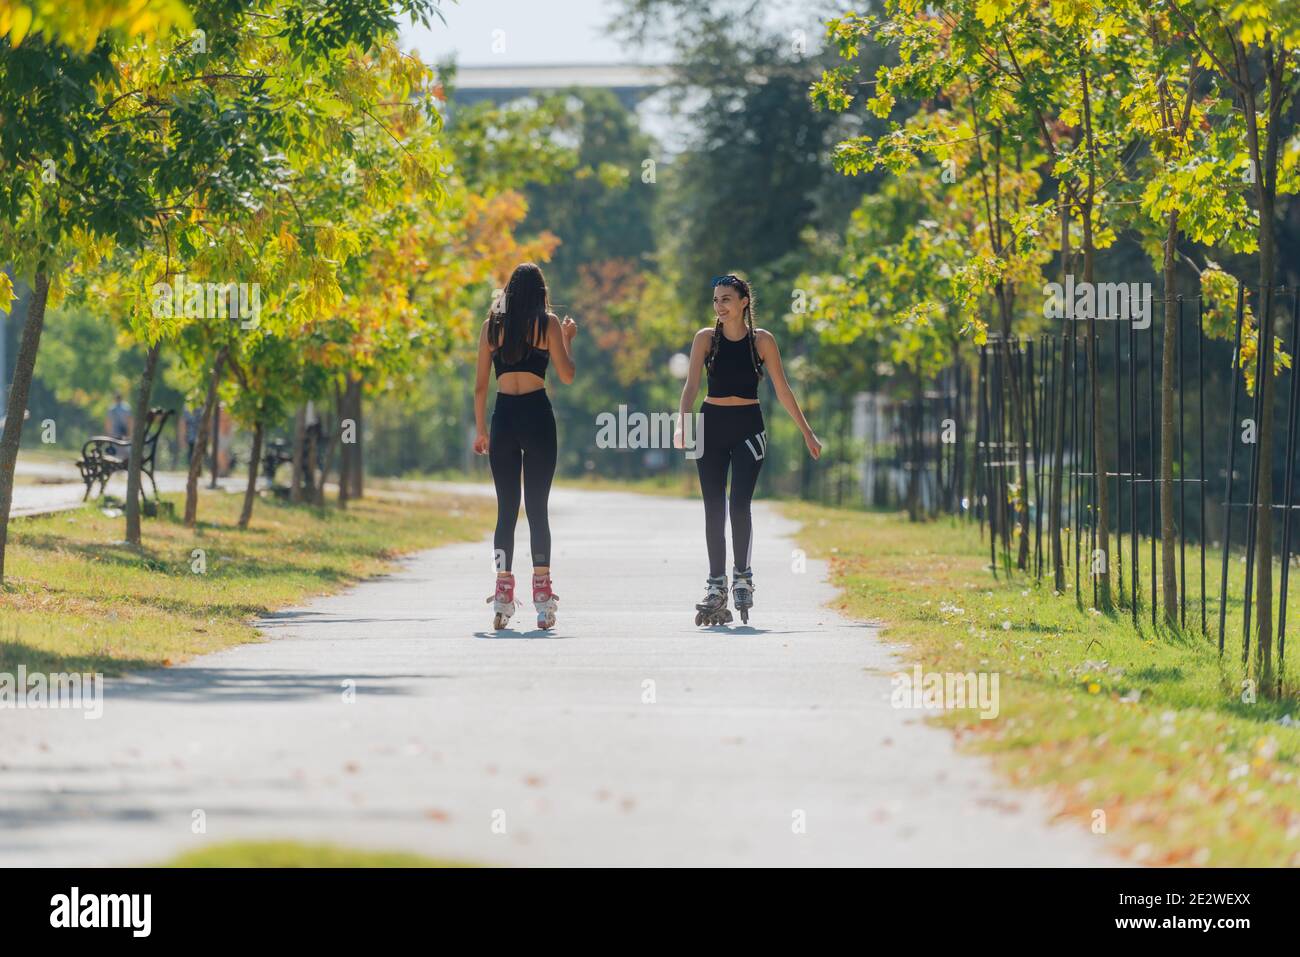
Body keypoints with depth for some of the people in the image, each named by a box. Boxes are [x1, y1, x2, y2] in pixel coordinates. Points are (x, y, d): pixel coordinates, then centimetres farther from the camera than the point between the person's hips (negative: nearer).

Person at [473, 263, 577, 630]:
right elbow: (566, 375, 2)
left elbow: (479, 384, 7)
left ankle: (503, 593, -2)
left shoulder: (492, 324, 8)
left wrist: (480, 430, 14)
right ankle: (542, 595, -6)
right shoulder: (547, 323, 1)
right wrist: (568, 339, 18)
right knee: (537, 507, 0)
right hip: (537, 414, -2)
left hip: (503, 417, 2)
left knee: (506, 509, 5)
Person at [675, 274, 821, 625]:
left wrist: (807, 433, 5)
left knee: (740, 504, -14)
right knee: (714, 509, 1)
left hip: (748, 428, -2)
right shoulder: (706, 338, 2)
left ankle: (742, 576, -1)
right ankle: (716, 587, 6)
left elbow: (782, 390, 5)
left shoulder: (762, 340, 0)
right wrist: (681, 423, -22)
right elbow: (691, 385, -5)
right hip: (712, 426, 2)